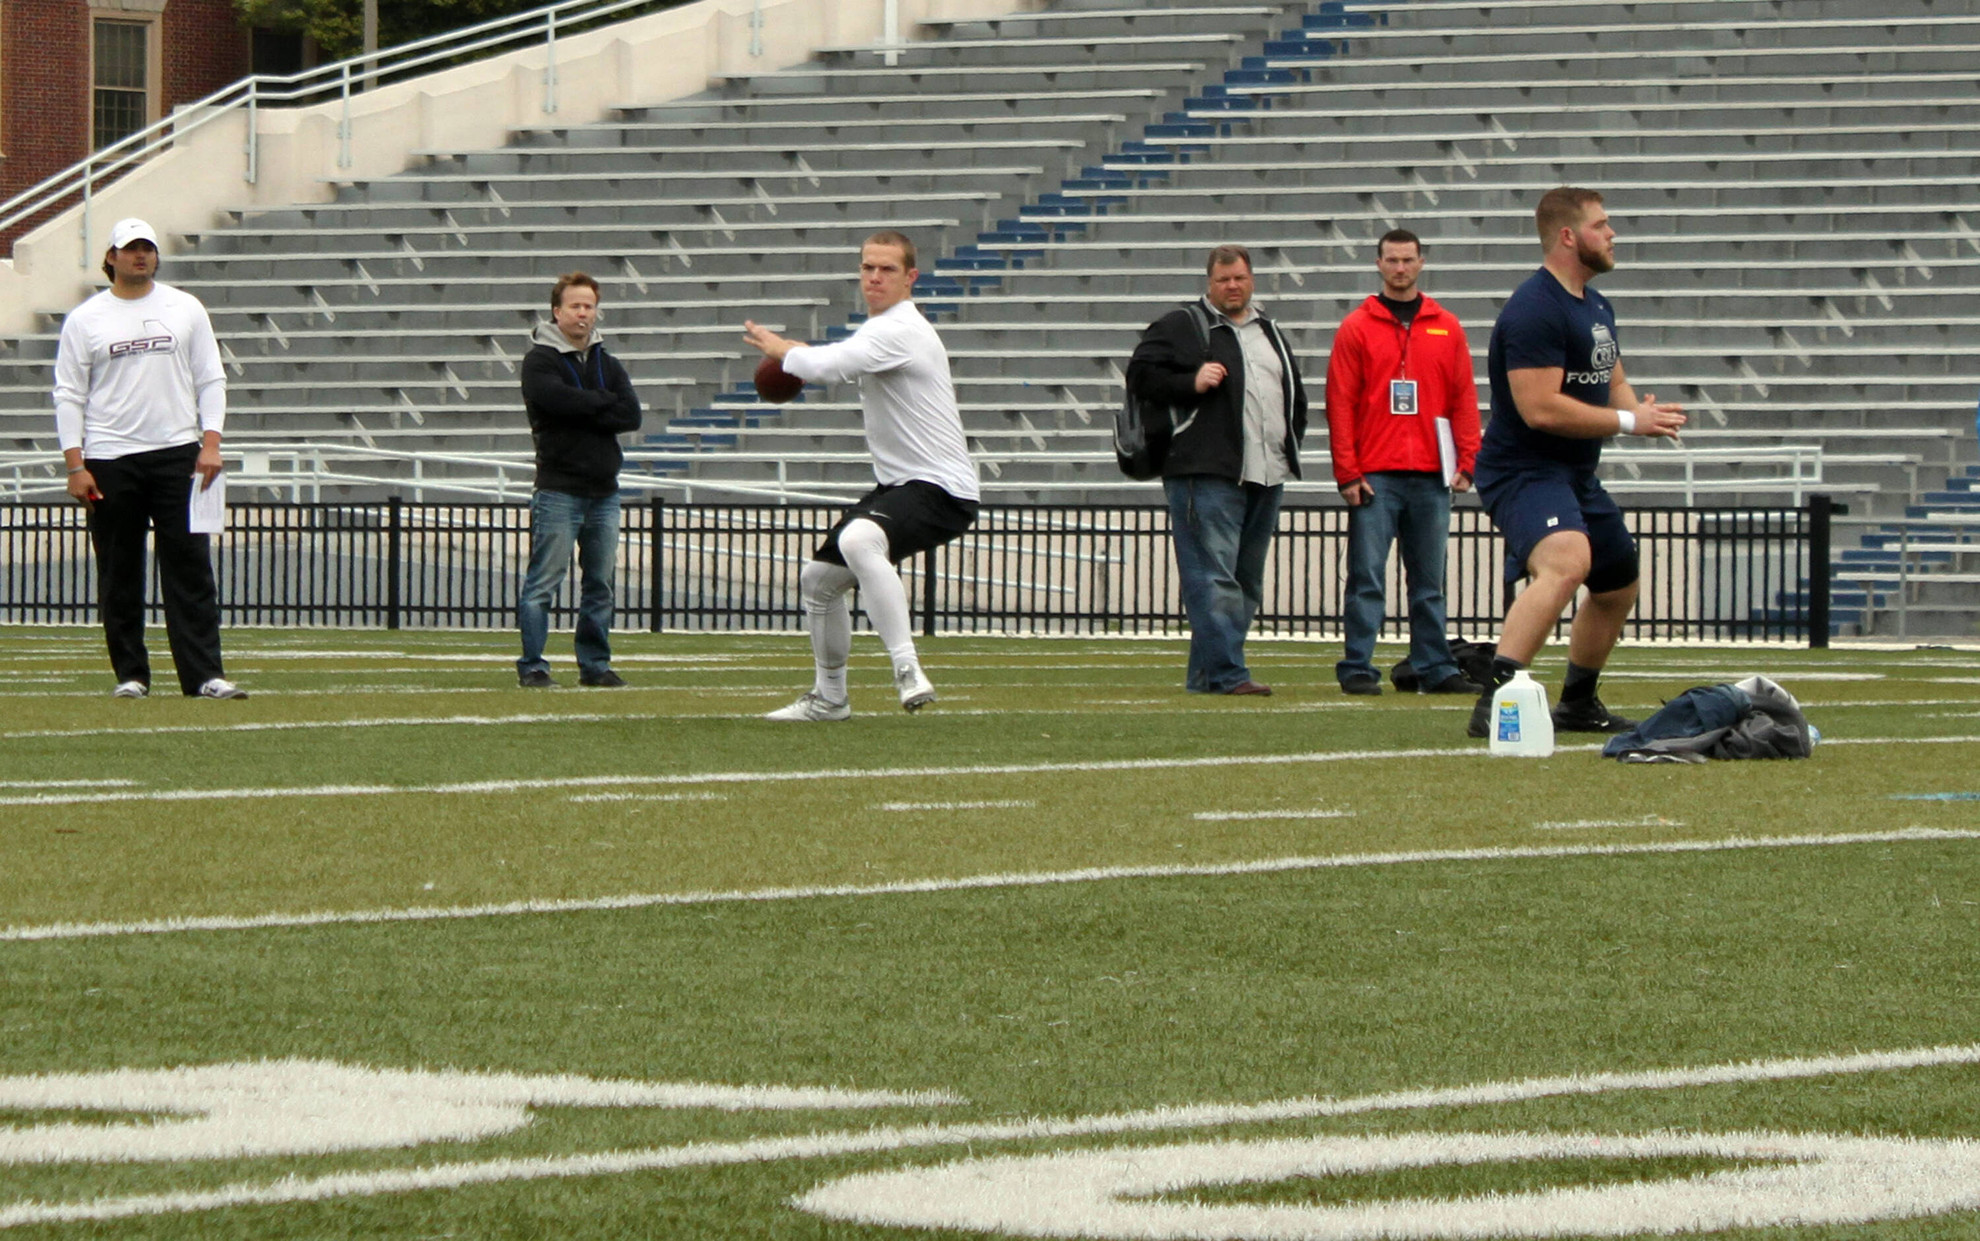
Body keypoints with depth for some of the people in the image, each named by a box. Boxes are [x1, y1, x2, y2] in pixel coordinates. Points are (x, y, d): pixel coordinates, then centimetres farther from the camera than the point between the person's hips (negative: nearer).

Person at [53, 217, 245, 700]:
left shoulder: (185, 309, 9)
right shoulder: (84, 320, 5)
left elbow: (211, 380, 8)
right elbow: (69, 396, 3)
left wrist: (210, 442, -5)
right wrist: (75, 466, -6)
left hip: (178, 457, 0)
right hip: (110, 459, 0)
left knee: (190, 565, -6)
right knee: (119, 572, 2)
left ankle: (203, 674, -9)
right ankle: (130, 674, 10)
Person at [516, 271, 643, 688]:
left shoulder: (607, 364, 16)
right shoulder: (540, 361, -1)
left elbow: (631, 415, 3)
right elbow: (559, 399, -19)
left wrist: (584, 413, -9)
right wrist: (604, 403, -5)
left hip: (604, 490, 6)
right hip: (559, 491, -6)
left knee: (600, 585, 8)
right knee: (543, 582, -7)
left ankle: (595, 665, 15)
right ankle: (532, 666, -4)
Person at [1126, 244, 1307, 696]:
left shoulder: (1268, 332, 22)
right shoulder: (1180, 326, 2)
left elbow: (1294, 390, 31)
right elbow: (1141, 373, -3)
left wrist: (1290, 440, 18)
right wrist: (1191, 383, -16)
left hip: (1266, 474, 7)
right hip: (1206, 472, -7)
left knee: (1247, 581, 8)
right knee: (1214, 577, -13)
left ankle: (1204, 674, 14)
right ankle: (1227, 672, -18)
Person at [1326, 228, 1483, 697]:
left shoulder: (1446, 328, 12)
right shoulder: (1357, 328, 4)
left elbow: (1464, 398, 10)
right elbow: (1340, 403, 0)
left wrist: (1467, 461, 0)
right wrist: (1347, 473, -7)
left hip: (1430, 476, 3)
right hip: (1375, 477, -3)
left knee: (1429, 581, 7)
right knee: (1367, 577, -5)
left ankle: (1435, 669, 9)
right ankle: (1357, 669, -4)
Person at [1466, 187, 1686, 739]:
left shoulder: (1596, 306, 15)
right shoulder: (1535, 309, -18)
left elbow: (1613, 383, 25)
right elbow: (1540, 408, -24)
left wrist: (1641, 411, 1)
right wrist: (1627, 422, -18)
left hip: (1575, 476, 11)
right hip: (1524, 469, -11)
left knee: (1618, 585, 21)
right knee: (1566, 562, -34)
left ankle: (1579, 704, 40)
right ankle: (1493, 704, -41)